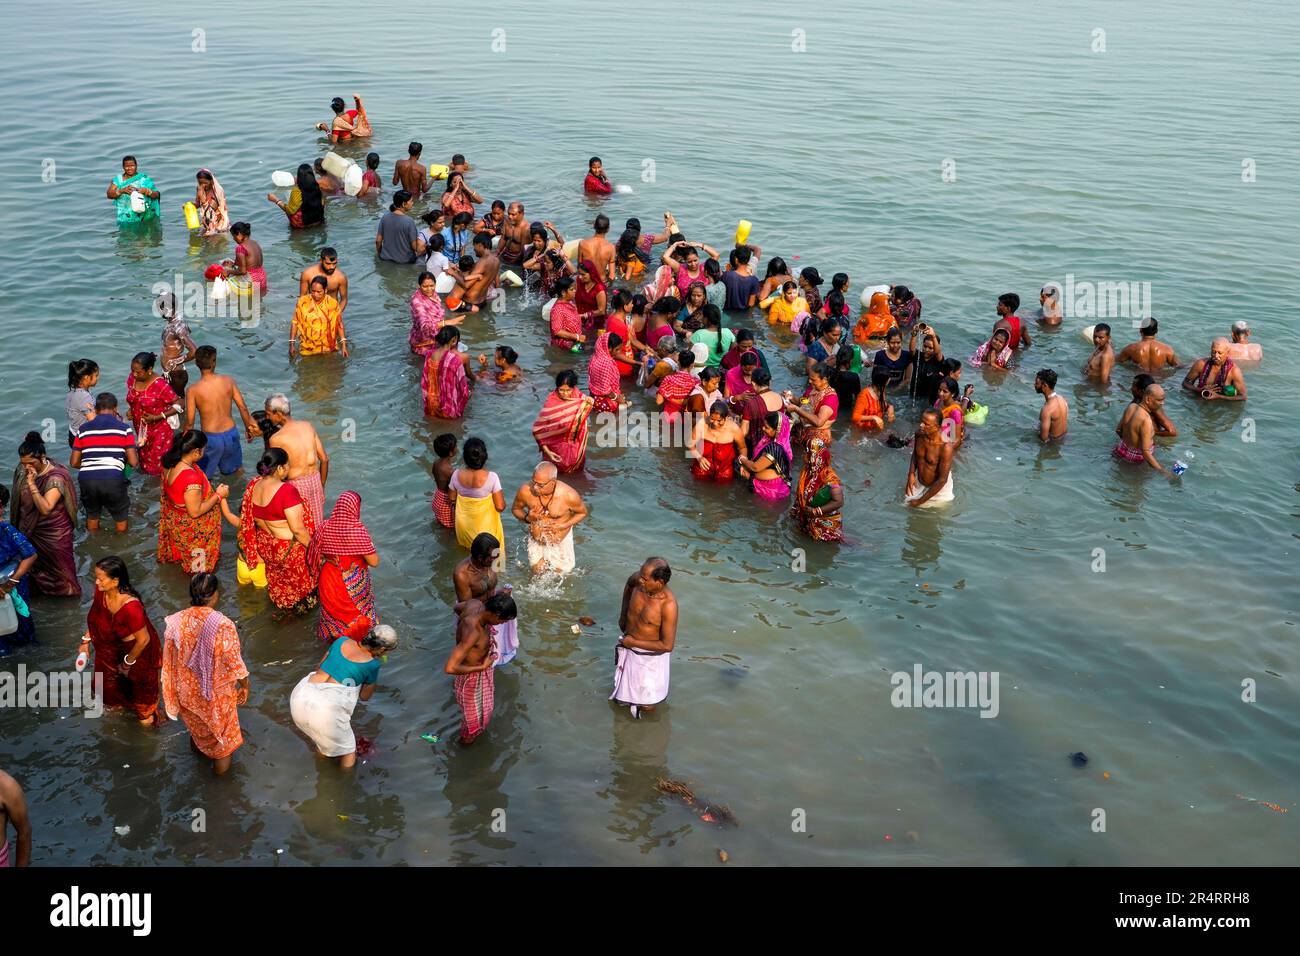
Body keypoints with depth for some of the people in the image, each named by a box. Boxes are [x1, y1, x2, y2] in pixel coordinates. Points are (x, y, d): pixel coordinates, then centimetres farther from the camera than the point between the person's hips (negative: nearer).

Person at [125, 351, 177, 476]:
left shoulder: (160, 385, -27)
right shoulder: (132, 378, -7)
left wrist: (157, 417, -24)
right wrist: (131, 411, -4)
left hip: (159, 431, -6)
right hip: (140, 429, 6)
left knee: (158, 467, 3)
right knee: (145, 465, 20)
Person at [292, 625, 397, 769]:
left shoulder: (342, 641, 9)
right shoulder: (372, 665, -1)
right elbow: (364, 696, 15)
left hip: (300, 698, 6)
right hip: (326, 709, -6)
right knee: (349, 757, 19)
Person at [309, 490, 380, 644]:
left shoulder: (324, 528, -15)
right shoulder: (358, 530, -28)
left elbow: (313, 557, -3)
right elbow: (374, 562, -22)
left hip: (329, 583, 4)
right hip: (354, 584, -3)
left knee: (333, 613, 26)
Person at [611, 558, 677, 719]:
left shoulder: (668, 605, -32)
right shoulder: (638, 580, -17)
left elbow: (667, 645, -28)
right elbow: (629, 584, 11)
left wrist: (634, 642, -19)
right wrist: (623, 614, 12)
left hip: (652, 655, -5)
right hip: (628, 648, 5)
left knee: (647, 707, 4)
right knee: (621, 701, 20)